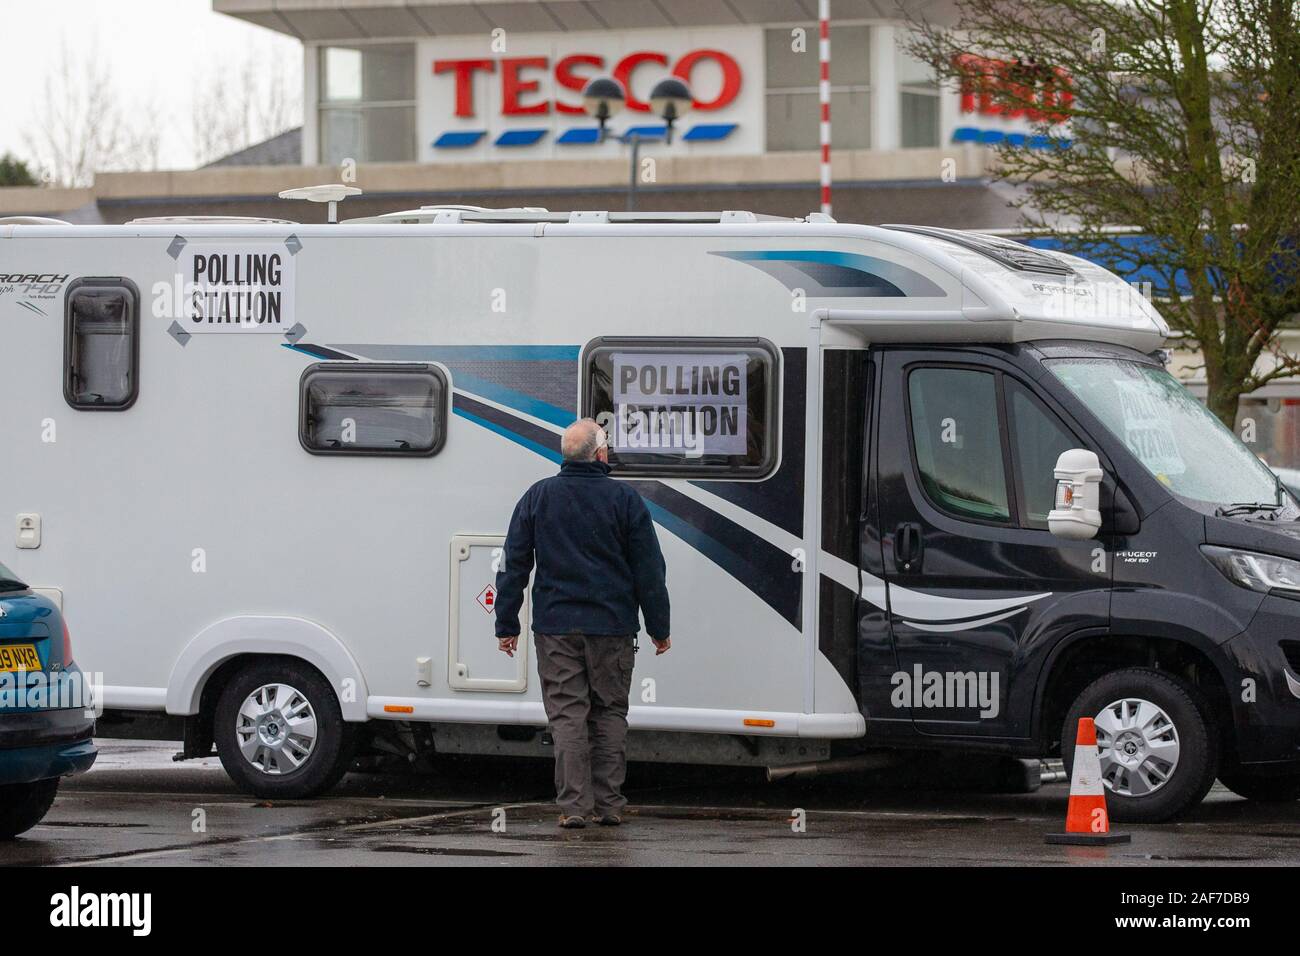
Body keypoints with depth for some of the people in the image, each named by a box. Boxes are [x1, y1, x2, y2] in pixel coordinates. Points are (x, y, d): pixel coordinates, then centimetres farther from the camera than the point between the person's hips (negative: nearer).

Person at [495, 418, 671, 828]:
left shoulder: (537, 497, 3)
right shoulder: (624, 500, -2)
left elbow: (513, 565, 5)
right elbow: (649, 571, 1)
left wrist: (507, 624, 10)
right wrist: (659, 628, 9)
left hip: (555, 625, 1)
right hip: (612, 626, -1)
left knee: (566, 714, 0)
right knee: (610, 713, 9)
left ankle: (573, 805, -6)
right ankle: (609, 805, 9)